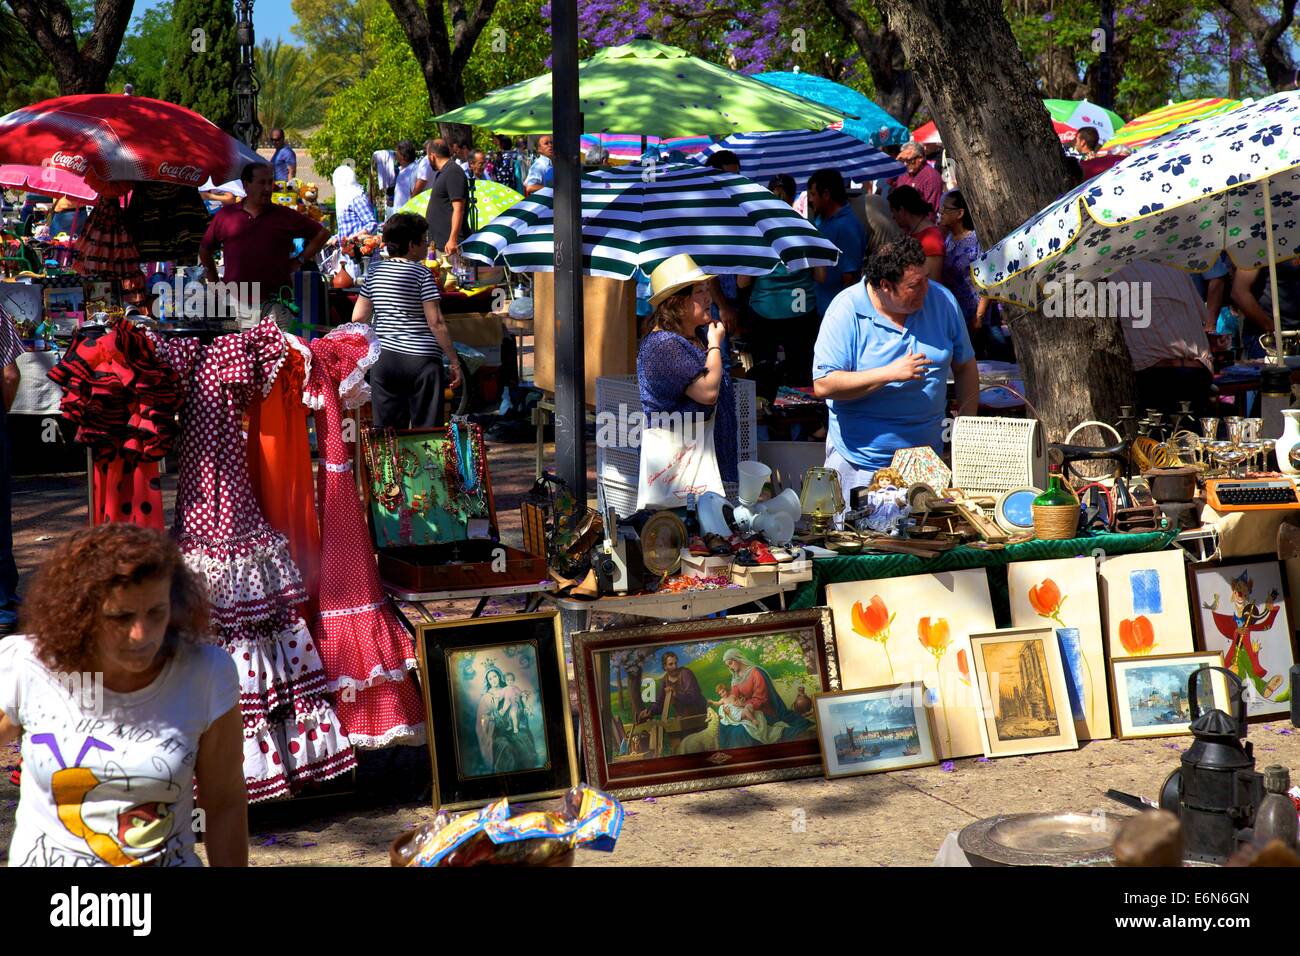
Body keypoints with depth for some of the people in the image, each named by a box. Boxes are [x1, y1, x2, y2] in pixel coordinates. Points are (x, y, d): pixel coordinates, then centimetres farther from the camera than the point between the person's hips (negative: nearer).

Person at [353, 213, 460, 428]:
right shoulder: (422, 274, -6)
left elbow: (358, 317, 7)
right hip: (422, 360, -4)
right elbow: (436, 322, -10)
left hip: (384, 358, 5)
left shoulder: (374, 271, 8)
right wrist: (454, 361, -5)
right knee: (425, 432, -1)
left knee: (386, 433, 7)